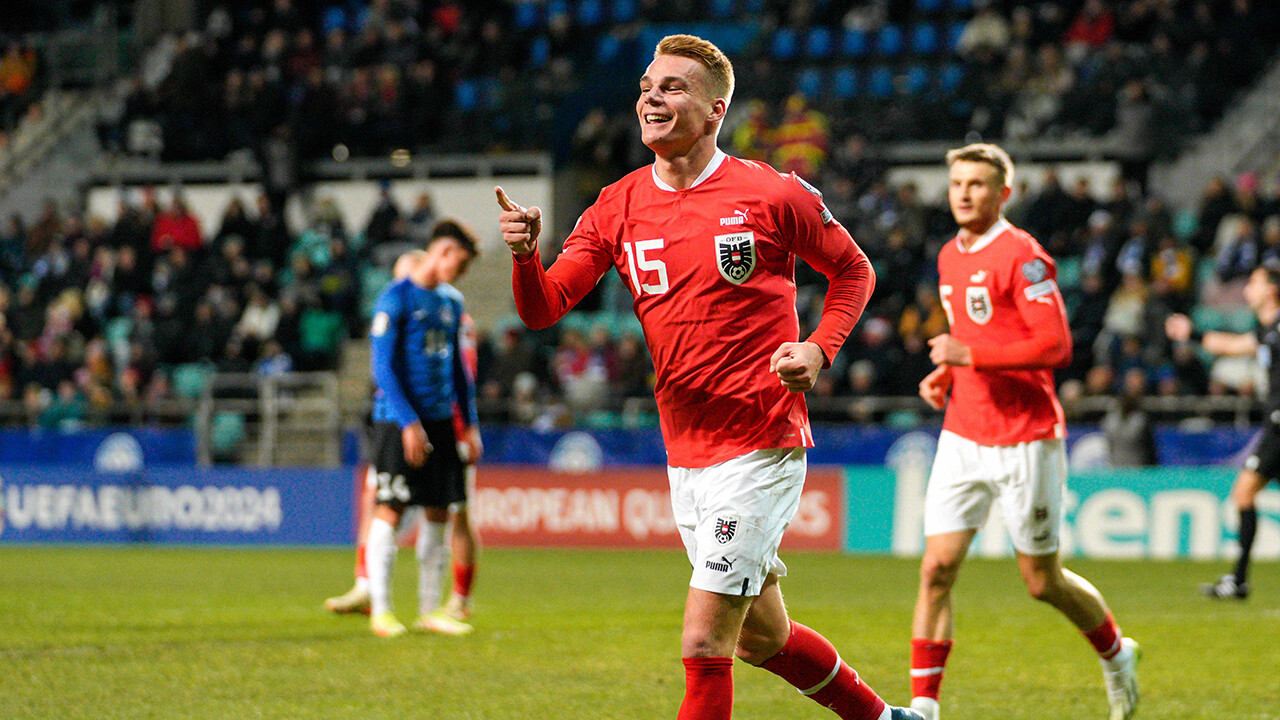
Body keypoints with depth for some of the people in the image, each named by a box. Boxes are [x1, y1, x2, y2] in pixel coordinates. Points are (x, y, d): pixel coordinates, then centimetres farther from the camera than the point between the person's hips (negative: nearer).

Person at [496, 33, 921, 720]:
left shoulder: (774, 195, -7)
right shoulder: (617, 207, 5)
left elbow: (853, 270, 6)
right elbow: (543, 308, -1)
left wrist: (818, 350, -10)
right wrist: (525, 254, -22)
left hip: (762, 445, -6)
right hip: (685, 453, 6)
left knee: (704, 645, -12)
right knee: (761, 637, 17)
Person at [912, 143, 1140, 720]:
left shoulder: (1021, 255, -13)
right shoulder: (950, 257, 12)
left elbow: (1055, 345, -20)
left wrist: (970, 355, -23)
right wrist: (944, 374, 8)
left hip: (1024, 440, -6)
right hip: (962, 438, 6)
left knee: (1042, 582, 6)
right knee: (937, 569, -6)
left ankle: (1116, 656, 33)